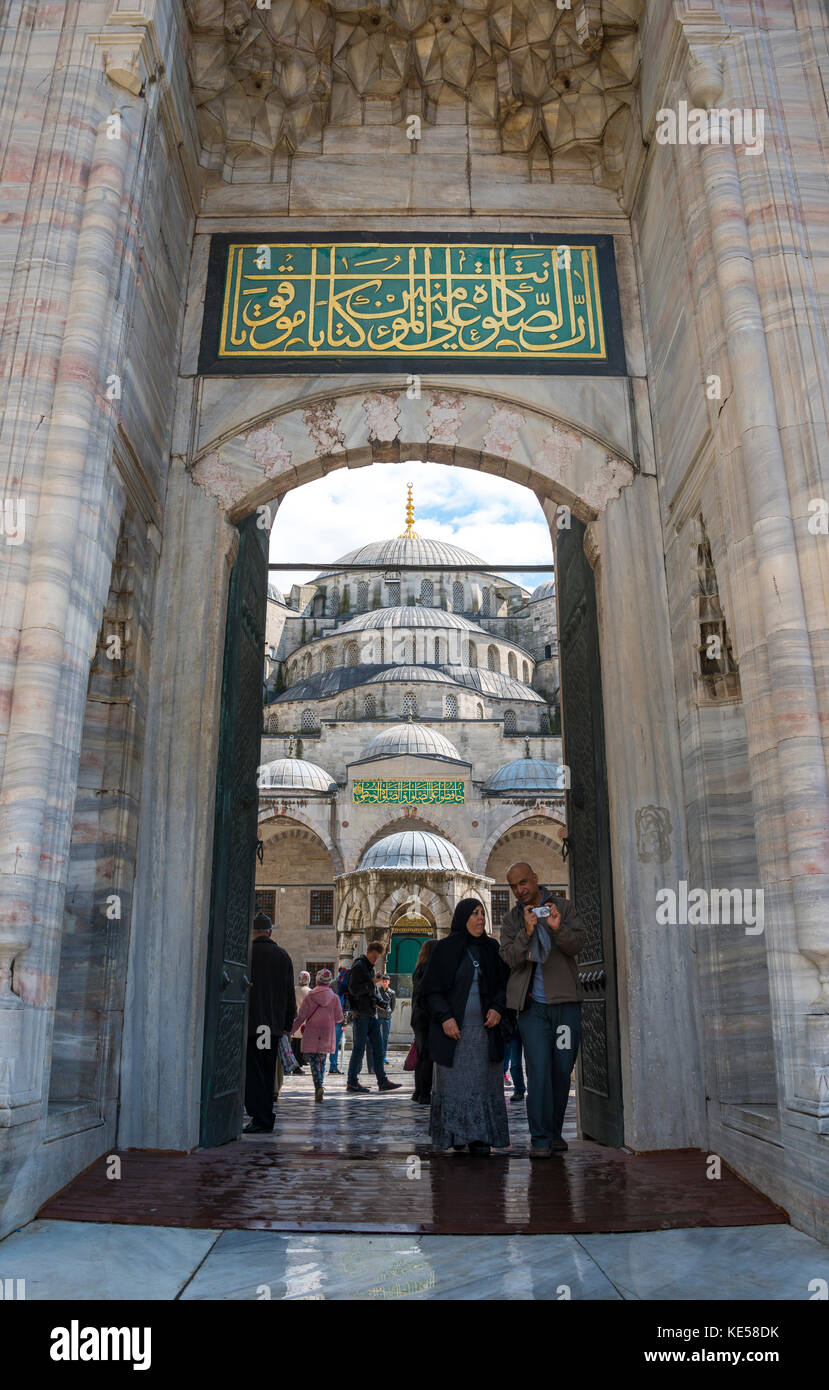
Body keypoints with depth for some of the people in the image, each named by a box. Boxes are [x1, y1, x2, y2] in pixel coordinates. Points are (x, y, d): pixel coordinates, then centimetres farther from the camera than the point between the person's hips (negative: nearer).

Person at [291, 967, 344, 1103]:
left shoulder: (309, 996, -4)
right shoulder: (334, 997, 0)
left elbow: (301, 1017, -2)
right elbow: (339, 1018, 1)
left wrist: (290, 1031, 10)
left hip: (311, 1035, -2)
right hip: (326, 1036, 2)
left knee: (314, 1062, 0)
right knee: (322, 1061, 14)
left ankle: (319, 1087, -19)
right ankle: (319, 1088, 11)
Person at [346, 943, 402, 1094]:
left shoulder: (370, 968, 18)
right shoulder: (359, 966, -10)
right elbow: (353, 989, -18)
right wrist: (372, 982, -21)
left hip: (371, 1014, 9)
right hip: (360, 1014, -9)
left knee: (378, 1047, 8)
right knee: (359, 1048, -3)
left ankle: (382, 1081, 12)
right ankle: (352, 1082, 6)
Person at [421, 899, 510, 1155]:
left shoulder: (491, 948, 10)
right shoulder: (445, 948, 0)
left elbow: (503, 983, 13)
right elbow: (431, 988, -2)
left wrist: (498, 1008, -5)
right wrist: (444, 1017, -13)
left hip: (485, 1028, 3)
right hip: (453, 1028, -3)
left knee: (484, 1082, 1)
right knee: (453, 1082, 0)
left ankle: (480, 1138, 6)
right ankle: (455, 1135, 10)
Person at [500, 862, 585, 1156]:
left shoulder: (564, 908, 4)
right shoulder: (511, 919, 8)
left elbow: (576, 945, -10)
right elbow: (510, 958, -5)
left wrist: (558, 928, -30)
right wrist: (526, 932, -22)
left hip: (565, 1002, 0)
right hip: (532, 1005, 0)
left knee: (562, 1069, 6)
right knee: (538, 1068, -9)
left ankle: (554, 1132, 22)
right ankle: (540, 1138, -3)